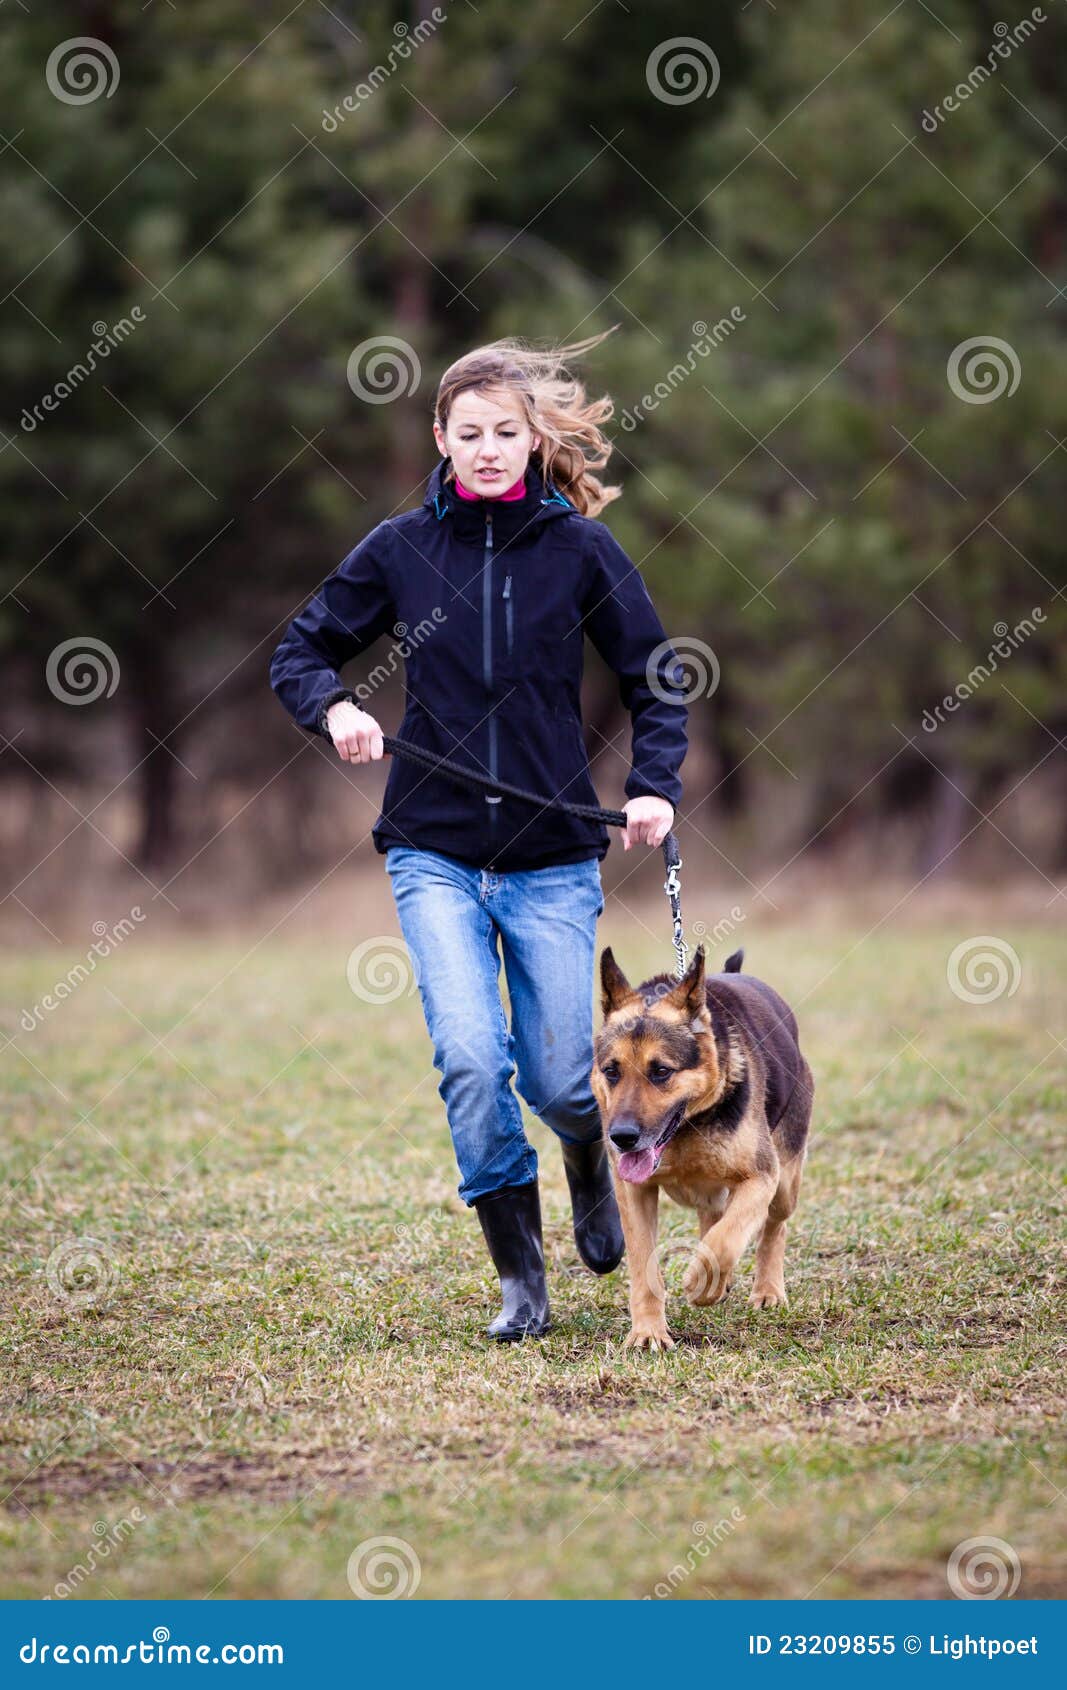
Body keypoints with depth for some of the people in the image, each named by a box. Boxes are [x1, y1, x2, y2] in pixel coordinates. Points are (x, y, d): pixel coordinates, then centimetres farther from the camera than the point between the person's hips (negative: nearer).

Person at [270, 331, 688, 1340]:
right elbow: (300, 652, 11)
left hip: (553, 859, 0)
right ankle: (519, 1276, 0)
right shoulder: (400, 548, 2)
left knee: (557, 1079, 2)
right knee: (471, 1061, -15)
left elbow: (654, 681, 5)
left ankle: (589, 1155, 40)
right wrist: (334, 708, -10)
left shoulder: (579, 548, -1)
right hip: (435, 855, 0)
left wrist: (654, 787, -10)